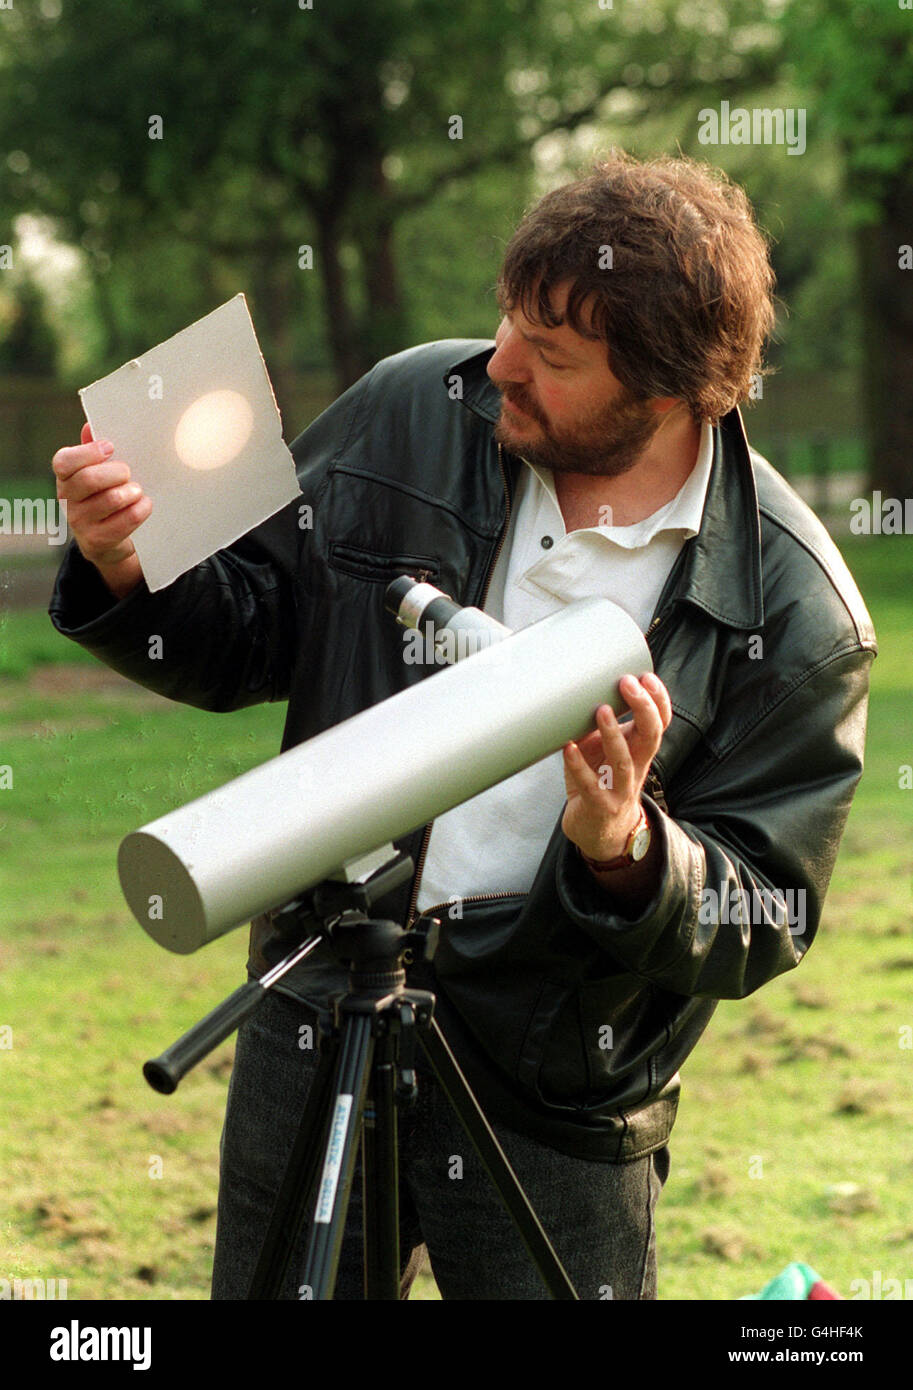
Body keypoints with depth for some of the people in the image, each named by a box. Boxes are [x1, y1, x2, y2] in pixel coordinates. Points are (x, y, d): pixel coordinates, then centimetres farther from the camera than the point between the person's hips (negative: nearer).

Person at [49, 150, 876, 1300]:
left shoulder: (795, 610, -14)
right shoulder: (410, 411, -5)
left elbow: (759, 926, -10)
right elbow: (250, 636, 6)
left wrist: (628, 851, -29)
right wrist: (127, 569, -13)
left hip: (556, 1101, -3)